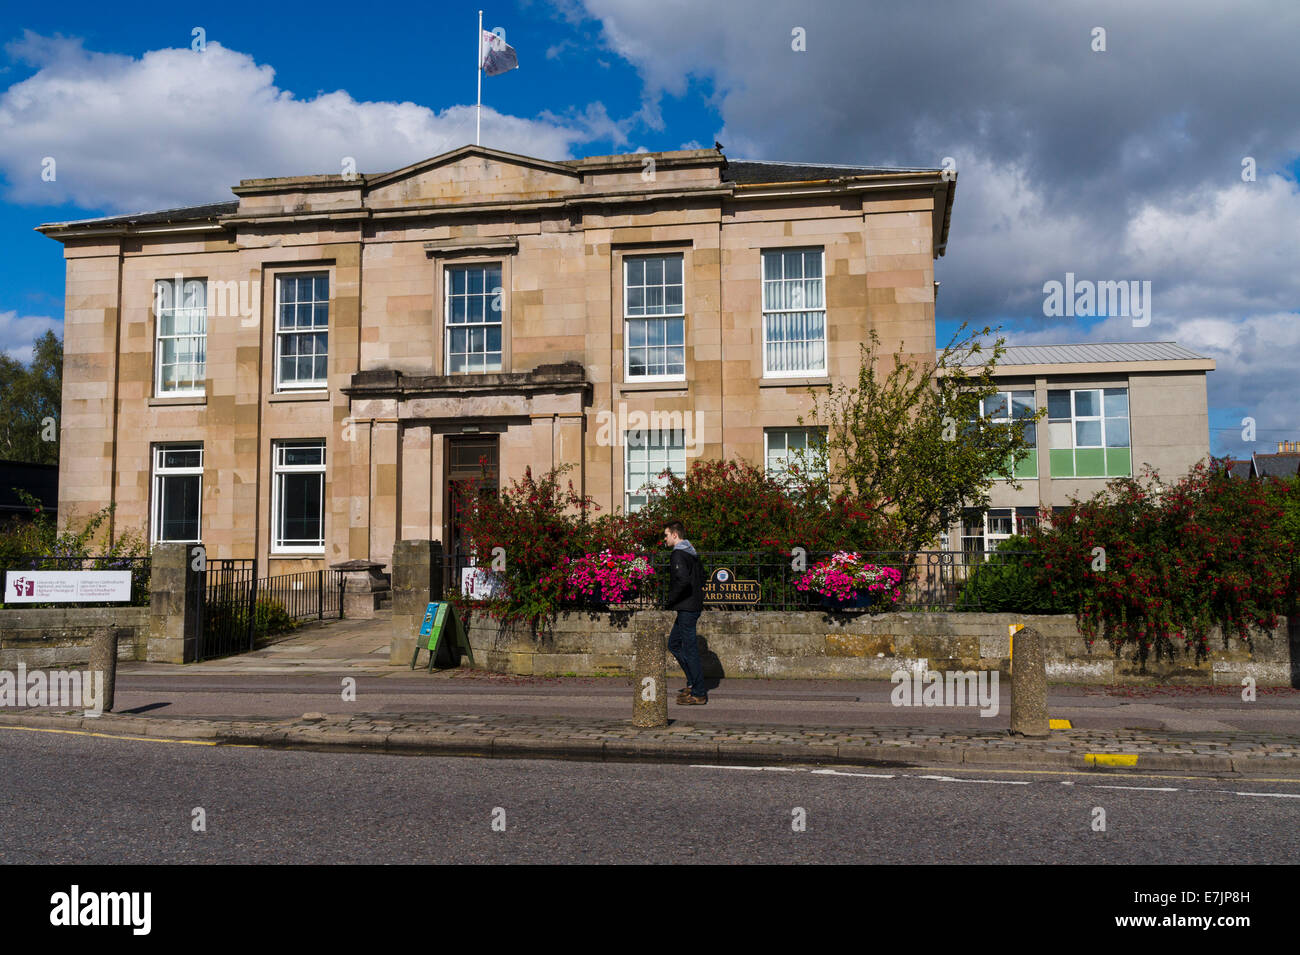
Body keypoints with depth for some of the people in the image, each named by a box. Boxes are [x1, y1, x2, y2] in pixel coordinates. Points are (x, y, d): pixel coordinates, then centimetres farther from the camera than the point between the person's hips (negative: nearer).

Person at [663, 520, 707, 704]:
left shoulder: (678, 554, -15)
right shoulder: (692, 553, 15)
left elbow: (683, 580, -27)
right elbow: (701, 578, 24)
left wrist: (670, 601, -17)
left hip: (686, 609, -10)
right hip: (695, 605, 10)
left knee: (690, 649, -5)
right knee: (674, 643, 19)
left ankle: (698, 694, 0)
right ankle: (693, 683, 19)